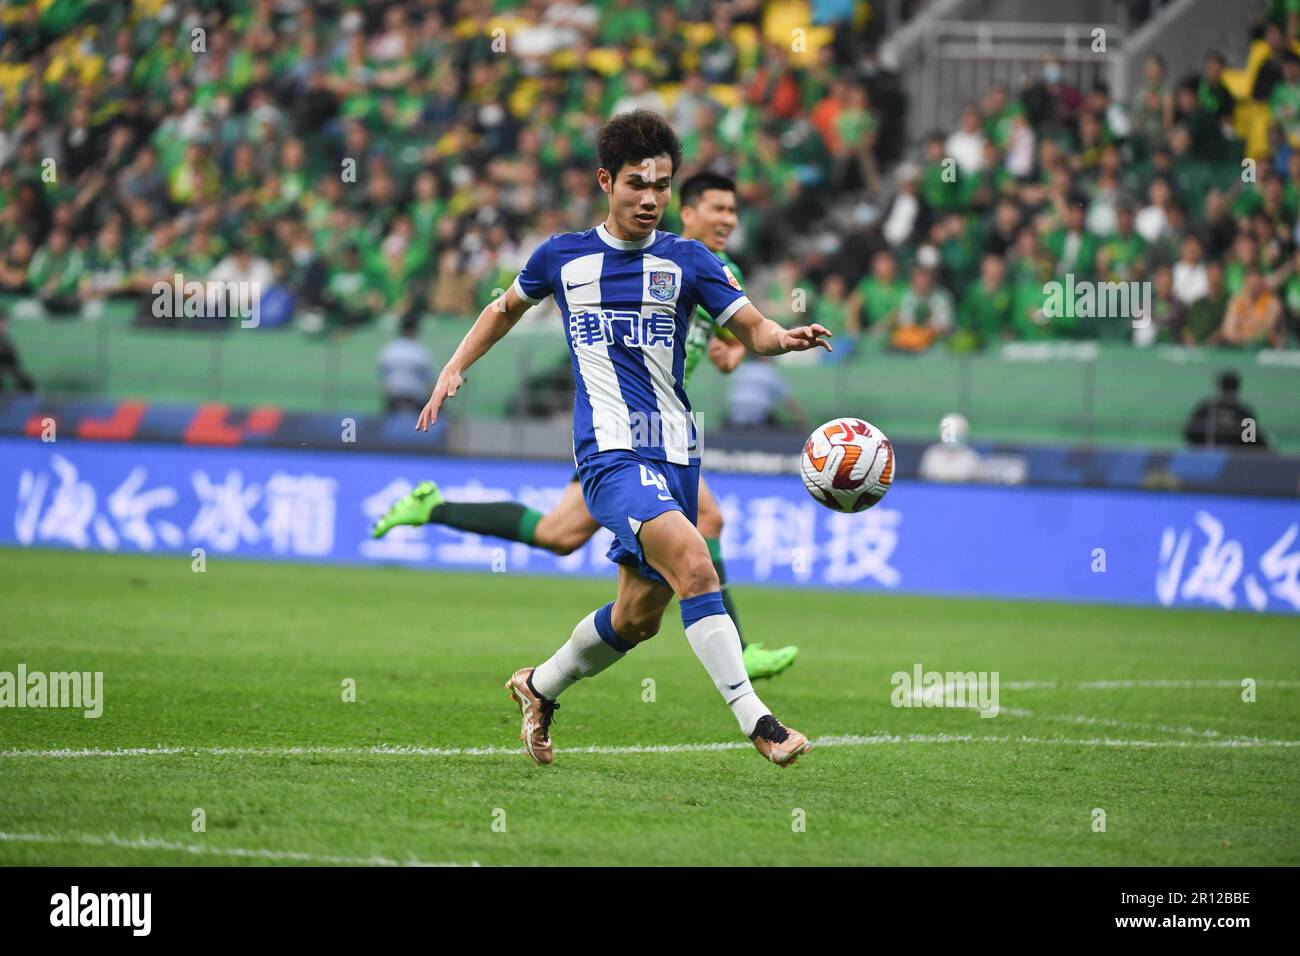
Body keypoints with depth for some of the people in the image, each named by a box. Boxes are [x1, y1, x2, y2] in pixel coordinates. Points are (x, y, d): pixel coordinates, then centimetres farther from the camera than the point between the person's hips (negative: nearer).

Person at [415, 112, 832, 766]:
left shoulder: (687, 260, 7)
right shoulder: (563, 256, 7)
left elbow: (752, 329, 0)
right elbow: (507, 307, 26)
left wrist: (783, 338, -22)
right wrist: (456, 367, 17)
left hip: (674, 454, 4)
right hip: (610, 451, -4)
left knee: (640, 615, 11)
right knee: (693, 562, -27)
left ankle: (540, 686, 38)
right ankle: (754, 719, -31)